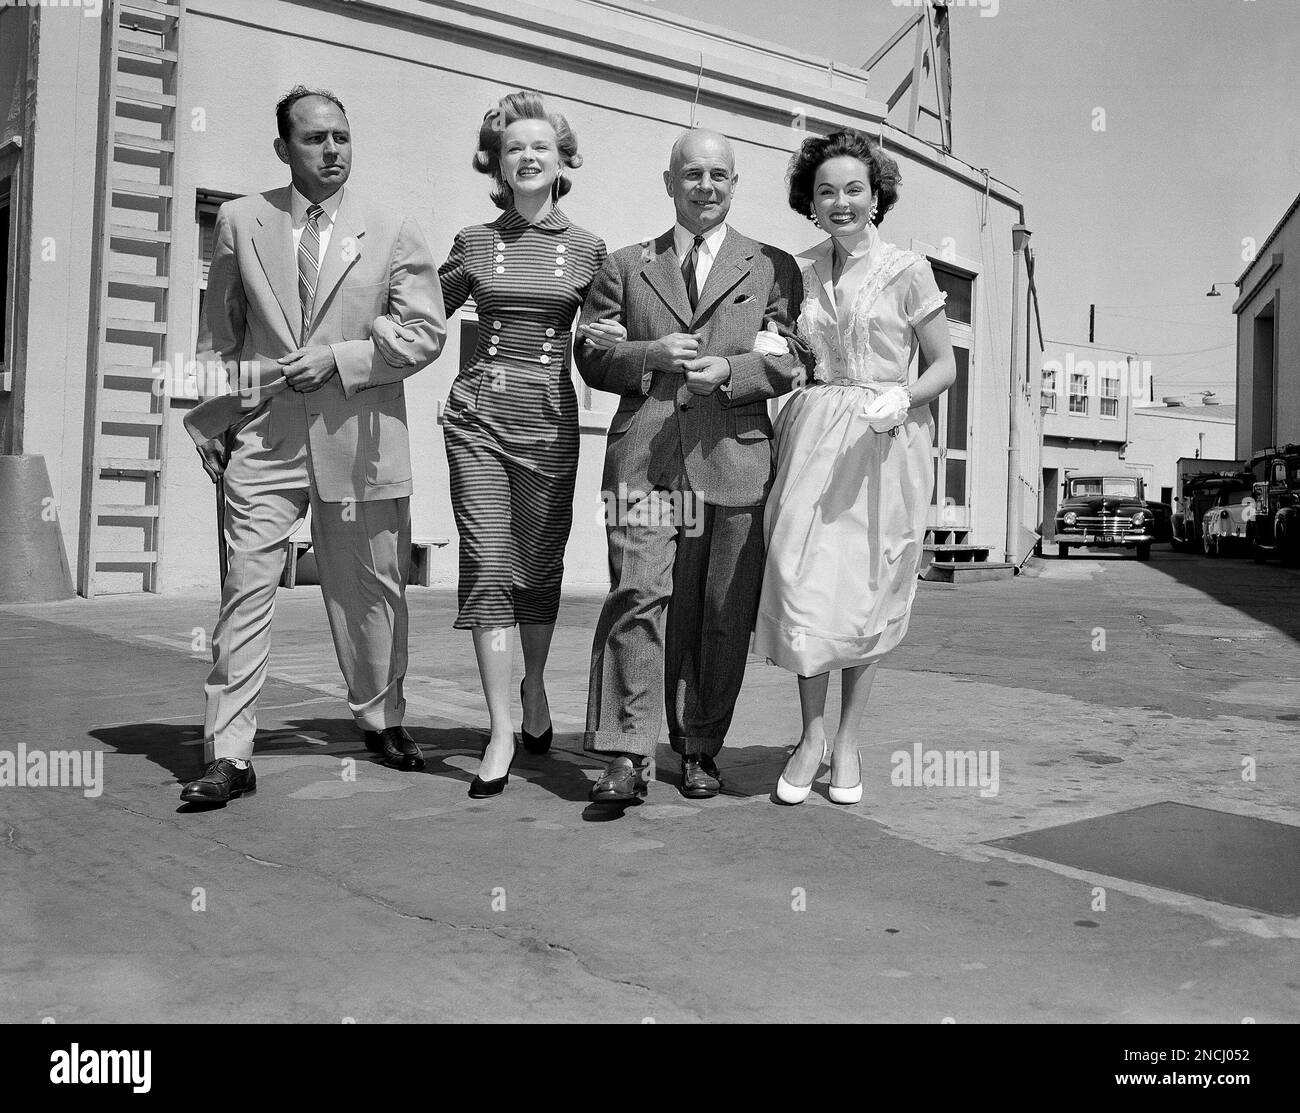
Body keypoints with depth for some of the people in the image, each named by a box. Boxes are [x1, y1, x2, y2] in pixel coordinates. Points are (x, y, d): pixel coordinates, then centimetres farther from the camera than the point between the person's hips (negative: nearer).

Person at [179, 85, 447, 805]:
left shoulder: (393, 234, 5)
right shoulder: (241, 221, 9)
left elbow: (426, 334, -1)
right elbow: (219, 334, 12)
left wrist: (338, 357, -12)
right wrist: (209, 423, 8)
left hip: (359, 440, 0)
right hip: (264, 434, 0)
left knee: (369, 589, 9)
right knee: (246, 588, -6)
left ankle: (381, 720, 30)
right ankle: (229, 754, 0)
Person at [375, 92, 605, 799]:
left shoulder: (587, 250, 7)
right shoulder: (474, 243, 9)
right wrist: (384, 324, -1)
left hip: (550, 420, 0)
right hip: (478, 415, 0)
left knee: (539, 566, 7)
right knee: (487, 568, -6)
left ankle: (535, 685, 34)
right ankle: (501, 731, -3)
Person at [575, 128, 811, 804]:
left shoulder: (773, 268, 16)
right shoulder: (626, 267, 18)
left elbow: (790, 363, 7)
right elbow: (591, 356, 12)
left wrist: (727, 370, -12)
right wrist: (651, 356, -7)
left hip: (735, 456, 1)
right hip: (645, 455, 0)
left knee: (722, 615, 3)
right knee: (635, 597, -12)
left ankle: (700, 750, 16)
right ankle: (626, 756, -8)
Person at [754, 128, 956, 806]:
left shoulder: (907, 272, 1)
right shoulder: (801, 274, 11)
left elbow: (945, 366, 3)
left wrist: (901, 399, -15)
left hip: (885, 444, -2)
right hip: (812, 438, 3)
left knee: (868, 595, 2)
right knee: (803, 582, -7)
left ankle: (846, 743, 16)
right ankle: (811, 733, 10)